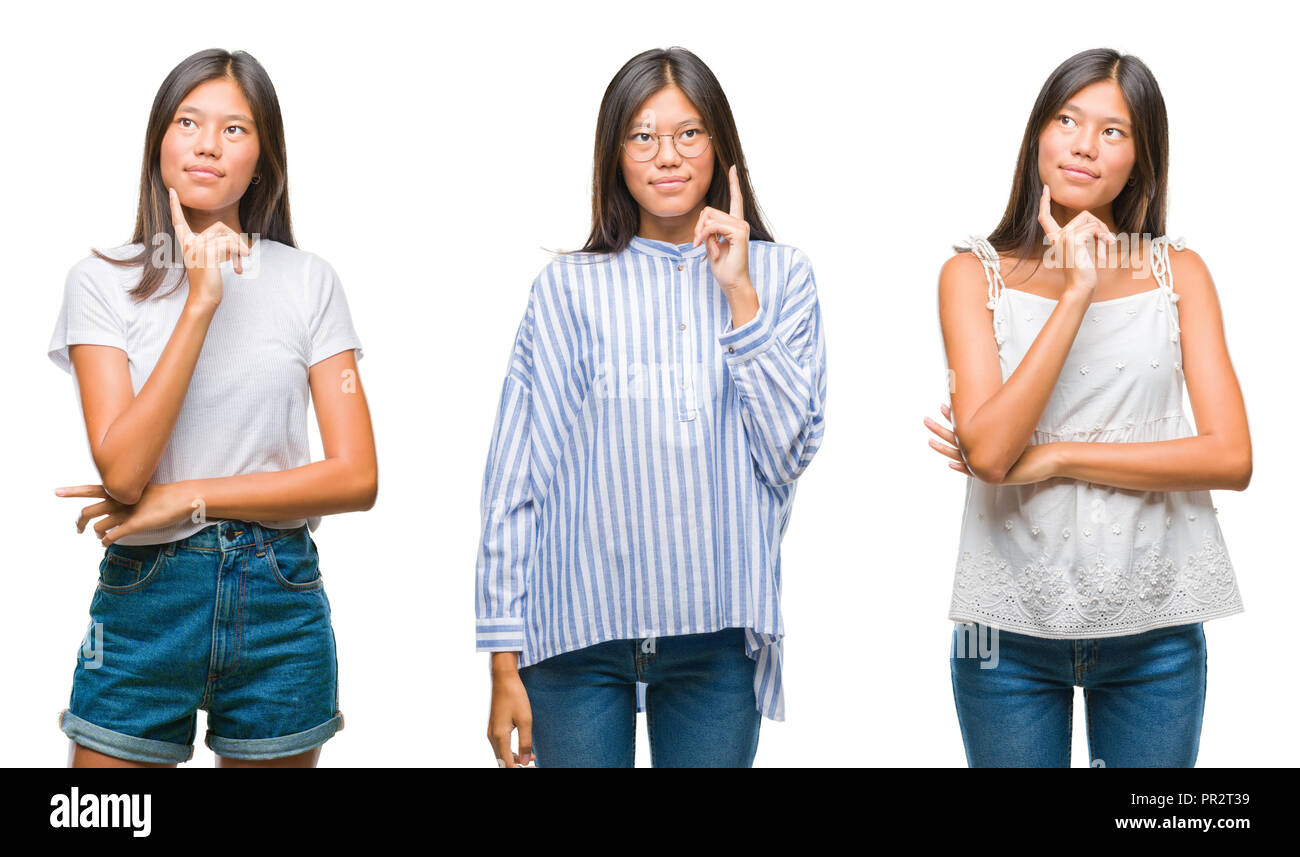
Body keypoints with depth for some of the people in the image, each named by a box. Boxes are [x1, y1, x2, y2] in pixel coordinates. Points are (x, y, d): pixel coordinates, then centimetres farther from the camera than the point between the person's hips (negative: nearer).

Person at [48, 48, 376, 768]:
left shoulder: (309, 282, 2)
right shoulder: (102, 281, 0)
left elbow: (356, 477, -4)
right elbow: (122, 469, -14)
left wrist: (187, 498, -10)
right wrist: (200, 301, -17)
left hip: (282, 598, 1)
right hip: (146, 596, -1)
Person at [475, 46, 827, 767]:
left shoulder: (781, 276, 5)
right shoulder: (568, 288, 1)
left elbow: (788, 454, -4)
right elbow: (514, 480, 0)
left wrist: (739, 296, -7)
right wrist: (504, 662, -2)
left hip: (718, 635, 1)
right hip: (578, 631, -1)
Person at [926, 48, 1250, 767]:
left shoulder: (1178, 271, 4)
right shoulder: (974, 275, -1)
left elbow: (1231, 457, -5)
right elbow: (989, 451, -15)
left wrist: (1056, 457, -12)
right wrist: (1075, 293, -17)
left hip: (1155, 625, 2)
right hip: (1011, 628, -1)